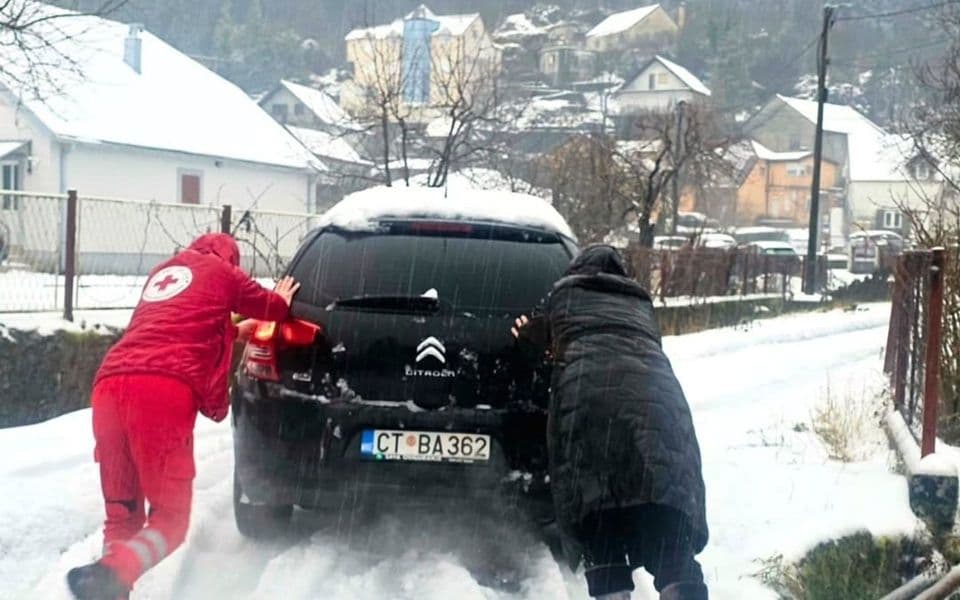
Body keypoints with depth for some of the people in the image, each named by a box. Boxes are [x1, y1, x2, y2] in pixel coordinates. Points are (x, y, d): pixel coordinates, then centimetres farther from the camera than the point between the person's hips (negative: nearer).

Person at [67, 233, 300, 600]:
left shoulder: (162, 273, 35)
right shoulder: (221, 271, 20)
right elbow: (269, 307, 35)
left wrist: (233, 332, 62)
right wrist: (282, 301, 56)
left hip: (110, 386, 6)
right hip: (165, 391, -6)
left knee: (122, 516, 15)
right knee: (170, 517, -1)